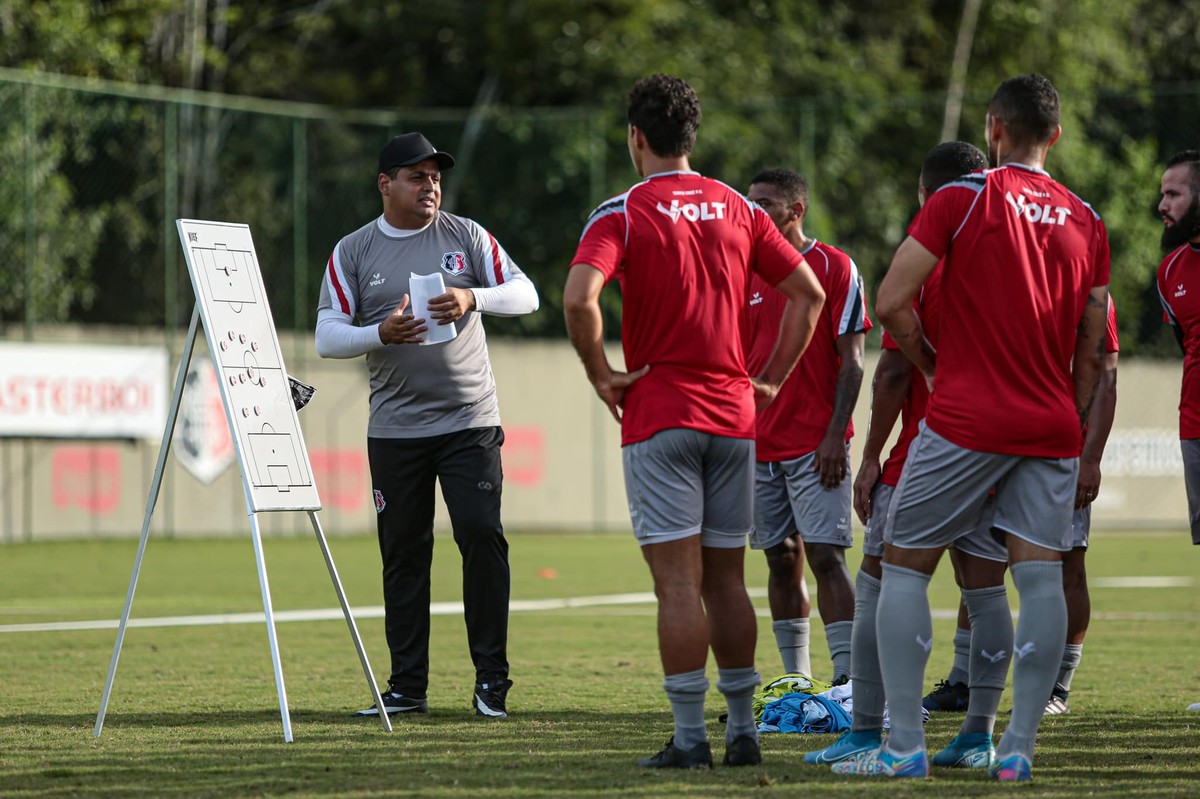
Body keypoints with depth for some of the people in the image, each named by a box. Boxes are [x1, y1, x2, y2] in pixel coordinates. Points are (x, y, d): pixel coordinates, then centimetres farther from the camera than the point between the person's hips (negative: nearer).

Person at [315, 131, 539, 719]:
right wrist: (381, 333, -20)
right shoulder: (352, 252, 4)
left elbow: (526, 294, 1)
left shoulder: (466, 236, 5)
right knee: (403, 554, 4)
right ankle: (407, 687, 10)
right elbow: (327, 338, -1)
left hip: (469, 421, -1)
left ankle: (492, 679, -2)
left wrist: (473, 299, -18)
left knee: (482, 537, -10)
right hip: (394, 428, 1)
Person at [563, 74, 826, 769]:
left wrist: (602, 374, -9)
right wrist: (773, 379, 11)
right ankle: (743, 730, 13)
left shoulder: (622, 214, -7)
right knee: (726, 578, 11)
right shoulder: (738, 210, 8)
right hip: (734, 413, 4)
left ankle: (690, 737, -7)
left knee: (678, 582, -5)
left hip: (659, 417, -4)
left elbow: (580, 298, -22)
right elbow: (808, 292, 8)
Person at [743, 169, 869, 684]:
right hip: (760, 444, 6)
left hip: (815, 445, -5)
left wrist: (836, 434, -14)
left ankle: (847, 677, -11)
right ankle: (796, 680, 14)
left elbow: (851, 360, -7)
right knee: (782, 561, 8)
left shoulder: (834, 267, -4)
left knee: (825, 555, -11)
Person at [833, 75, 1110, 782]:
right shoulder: (1086, 221, 10)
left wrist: (932, 365, 8)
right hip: (1053, 427, 4)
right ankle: (1020, 746, -3)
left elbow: (891, 304, -8)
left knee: (904, 568, 4)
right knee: (1041, 576, 1)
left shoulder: (962, 199, -5)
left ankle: (905, 746, 0)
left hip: (967, 420, -4)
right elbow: (1092, 351, 12)